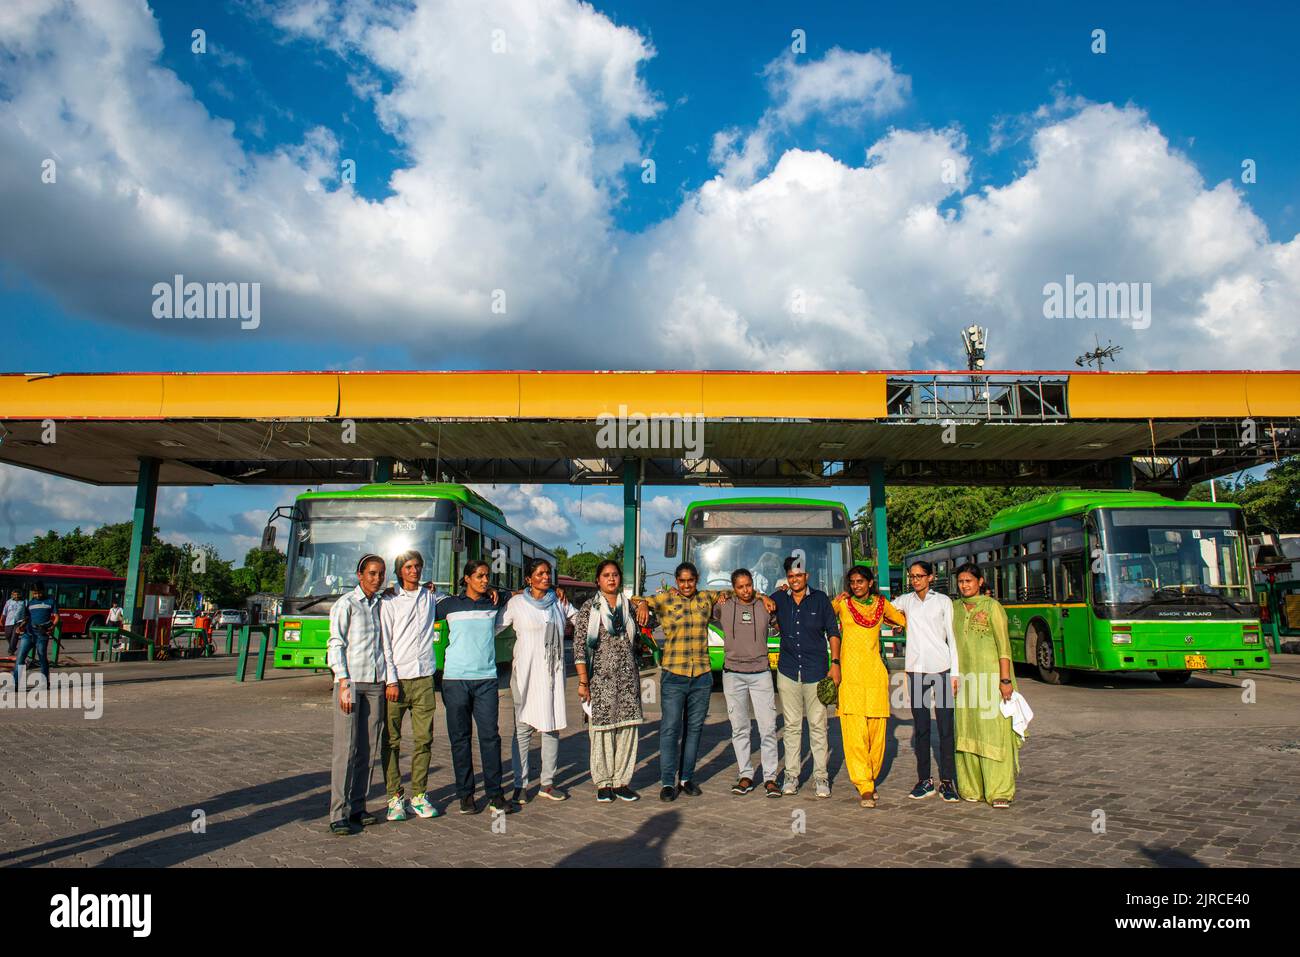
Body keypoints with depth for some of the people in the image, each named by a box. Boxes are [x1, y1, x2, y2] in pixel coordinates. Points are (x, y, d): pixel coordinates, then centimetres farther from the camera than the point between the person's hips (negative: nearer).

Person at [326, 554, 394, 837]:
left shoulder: (382, 605, 14)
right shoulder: (346, 604, -2)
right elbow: (336, 645, -6)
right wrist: (344, 685, -14)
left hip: (376, 683, 5)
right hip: (351, 682, -5)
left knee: (368, 749, 6)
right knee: (346, 748, -7)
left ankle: (357, 808, 14)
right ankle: (338, 815, -3)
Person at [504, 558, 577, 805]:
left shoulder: (559, 602, 9)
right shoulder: (516, 603, -1)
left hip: (553, 673, 4)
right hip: (526, 673, -4)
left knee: (552, 728, 6)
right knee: (523, 729, -1)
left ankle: (548, 783, 15)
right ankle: (520, 785, 7)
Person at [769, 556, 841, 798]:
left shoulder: (820, 599, 2)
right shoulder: (779, 599, 5)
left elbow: (833, 631, 5)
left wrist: (835, 663, -2)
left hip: (816, 671, -2)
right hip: (788, 671, 2)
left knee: (818, 725, 1)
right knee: (792, 725, 7)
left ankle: (821, 777, 10)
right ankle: (791, 776, 15)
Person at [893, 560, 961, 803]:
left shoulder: (943, 601, 4)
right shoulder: (906, 601, 11)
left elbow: (952, 637, 3)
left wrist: (955, 672, -2)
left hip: (941, 667, -2)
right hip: (915, 668, 2)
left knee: (945, 727, -2)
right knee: (920, 727, 5)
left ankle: (947, 782, 6)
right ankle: (925, 780, 13)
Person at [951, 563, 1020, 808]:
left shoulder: (992, 606, -3)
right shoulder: (955, 608, 12)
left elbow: (1004, 645, -7)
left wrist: (1005, 679, -13)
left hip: (990, 673, -5)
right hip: (964, 675, 5)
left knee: (994, 730, -4)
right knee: (967, 731, 7)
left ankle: (1000, 790, 1)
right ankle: (973, 787, 16)